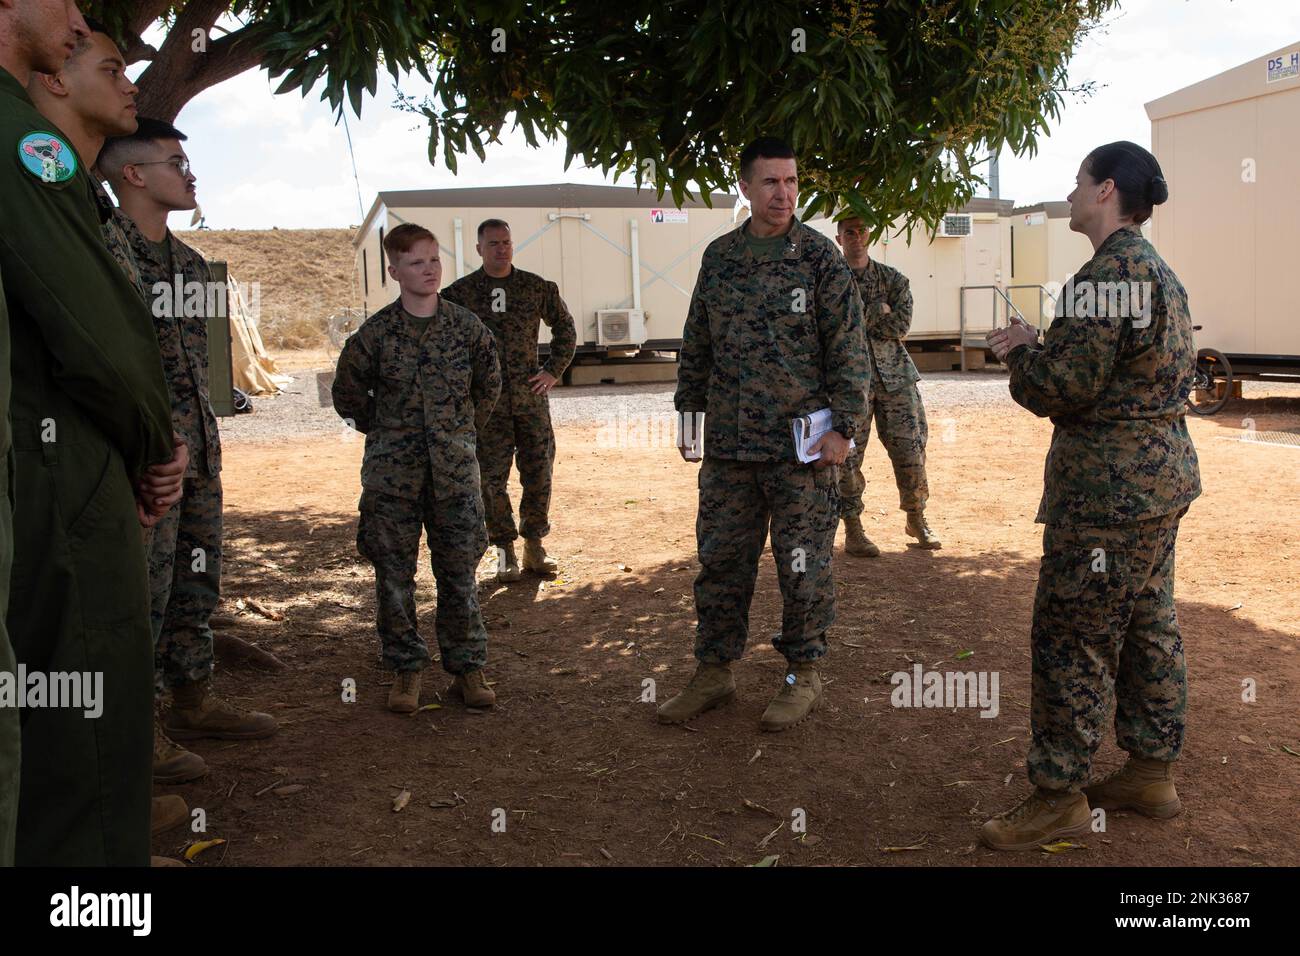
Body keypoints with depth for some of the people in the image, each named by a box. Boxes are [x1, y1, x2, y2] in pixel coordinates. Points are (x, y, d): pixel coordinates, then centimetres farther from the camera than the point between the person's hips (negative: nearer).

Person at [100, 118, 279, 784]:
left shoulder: (190, 262, 17)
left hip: (199, 449, 8)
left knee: (198, 581, 14)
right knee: (145, 587, -2)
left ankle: (193, 701, 27)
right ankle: (141, 724, 9)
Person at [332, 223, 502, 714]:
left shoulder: (466, 325, 1)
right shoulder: (375, 332, -3)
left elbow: (489, 385, 16)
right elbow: (347, 395, 11)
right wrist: (385, 432, 11)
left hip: (455, 468, 1)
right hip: (392, 470, -1)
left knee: (460, 570, 4)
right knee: (394, 573, 4)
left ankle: (467, 667, 17)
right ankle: (405, 669, 19)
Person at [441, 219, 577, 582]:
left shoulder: (536, 287, 5)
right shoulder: (460, 293, -1)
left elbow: (565, 327, 17)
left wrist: (553, 370, 7)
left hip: (531, 393, 2)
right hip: (485, 400, -2)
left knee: (539, 472, 4)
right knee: (492, 476, 0)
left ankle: (534, 546, 19)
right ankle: (505, 552, 12)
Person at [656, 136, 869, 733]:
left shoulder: (820, 258, -3)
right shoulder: (719, 257, 9)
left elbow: (848, 350, -5)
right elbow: (697, 343, 16)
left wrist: (844, 426, -10)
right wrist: (689, 409, 13)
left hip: (801, 443, -4)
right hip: (728, 444, 4)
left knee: (803, 565, 4)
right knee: (720, 560, 10)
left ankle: (803, 676, 20)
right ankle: (713, 673, 23)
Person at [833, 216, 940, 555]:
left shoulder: (893, 279, 9)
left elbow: (901, 324, -6)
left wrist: (858, 317, -10)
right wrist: (878, 311, -12)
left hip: (895, 376, 2)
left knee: (911, 452, 3)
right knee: (847, 456, -1)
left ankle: (916, 519, 21)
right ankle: (853, 530, 9)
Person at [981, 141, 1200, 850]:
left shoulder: (1110, 273, -18)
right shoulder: (1159, 272, 15)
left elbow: (1062, 388, -21)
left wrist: (1022, 349, -1)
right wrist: (1037, 350, 11)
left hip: (1110, 491, -10)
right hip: (1161, 477, 10)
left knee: (1070, 637, -3)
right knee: (1148, 625, 16)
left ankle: (1060, 796, 7)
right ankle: (1152, 772, 28)